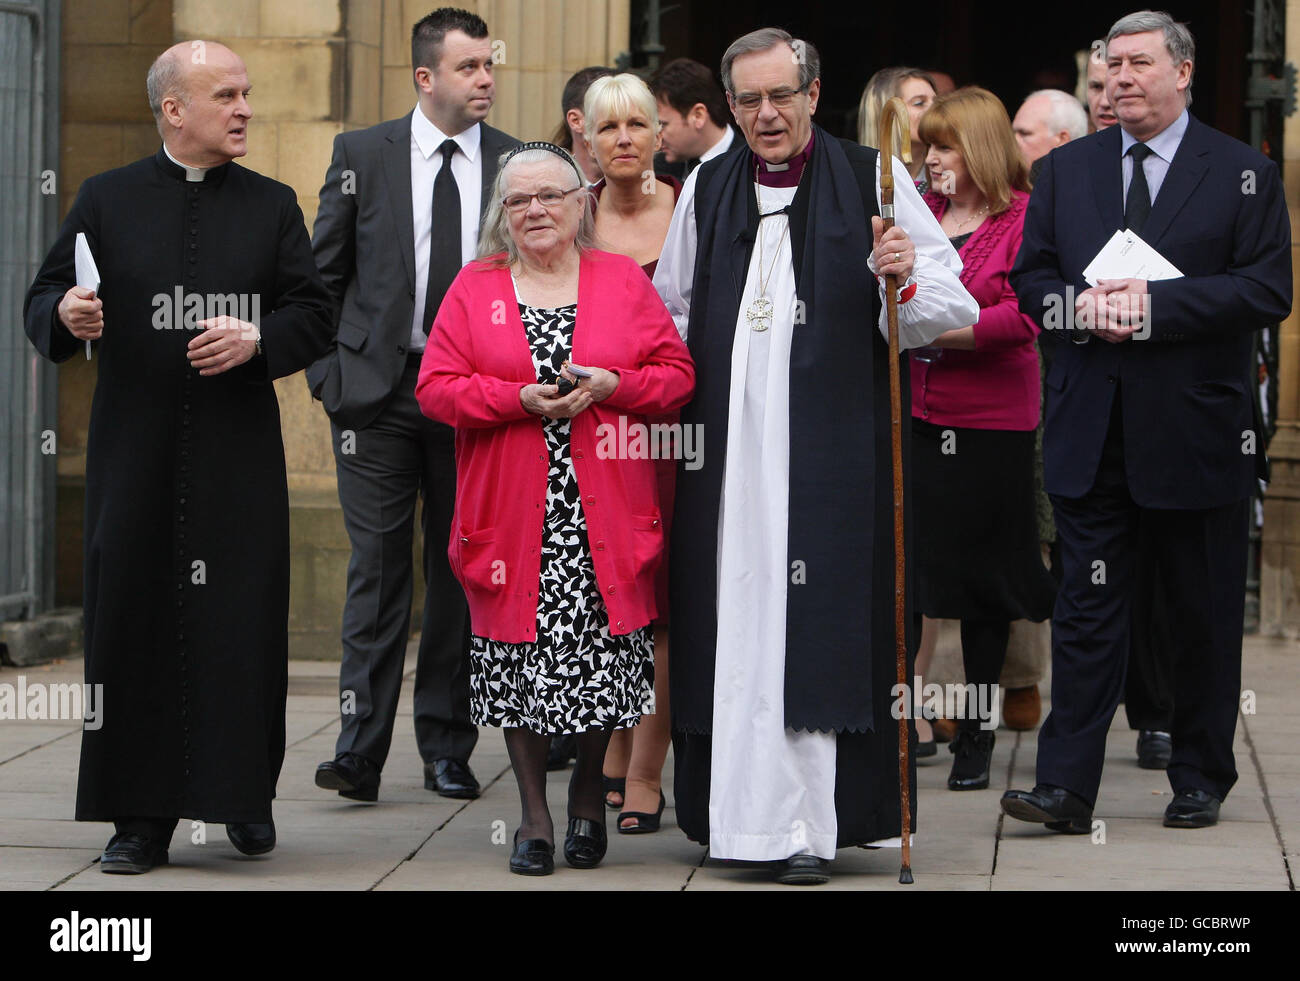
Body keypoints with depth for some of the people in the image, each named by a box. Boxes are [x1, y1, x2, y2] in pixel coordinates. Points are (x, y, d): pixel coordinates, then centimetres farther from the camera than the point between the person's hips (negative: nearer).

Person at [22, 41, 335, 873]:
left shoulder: (273, 206, 9)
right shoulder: (107, 201, 7)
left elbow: (317, 316, 5)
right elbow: (42, 304, 7)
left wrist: (258, 339, -14)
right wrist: (66, 315, -16)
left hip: (240, 455, 1)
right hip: (135, 453, 0)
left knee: (242, 623, 0)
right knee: (136, 622, 0)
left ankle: (247, 796, 16)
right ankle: (142, 816, 6)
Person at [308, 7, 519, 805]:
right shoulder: (362, 154, 3)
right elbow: (322, 274, 7)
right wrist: (327, 370, -1)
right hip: (378, 388, -1)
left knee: (462, 569, 6)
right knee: (378, 565, -5)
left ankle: (447, 746, 14)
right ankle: (360, 751, -6)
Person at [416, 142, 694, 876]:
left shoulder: (623, 280, 8)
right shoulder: (474, 288, 7)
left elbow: (677, 374, 5)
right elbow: (436, 388, 0)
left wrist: (609, 386, -13)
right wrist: (522, 399, -14)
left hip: (604, 515, 0)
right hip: (514, 511, 0)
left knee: (602, 656, 1)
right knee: (521, 658, 0)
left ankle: (588, 794, 21)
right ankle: (535, 813, 10)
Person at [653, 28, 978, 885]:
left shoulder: (873, 182, 3)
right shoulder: (706, 191, 14)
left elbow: (955, 308, 1)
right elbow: (671, 314, 26)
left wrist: (904, 282, -19)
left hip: (831, 452, -3)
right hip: (727, 452, 4)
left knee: (814, 624, -7)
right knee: (732, 624, 2)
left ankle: (807, 826, -5)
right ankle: (744, 813, 10)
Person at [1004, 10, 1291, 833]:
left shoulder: (1243, 173, 0)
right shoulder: (1067, 171, 12)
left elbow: (1267, 291, -8)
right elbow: (1030, 278, 12)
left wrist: (1153, 306, -17)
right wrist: (1079, 306, -10)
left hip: (1196, 434, -2)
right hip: (1091, 434, 2)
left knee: (1204, 618, 7)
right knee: (1087, 610, -1)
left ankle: (1201, 781, 19)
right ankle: (1067, 788, -2)